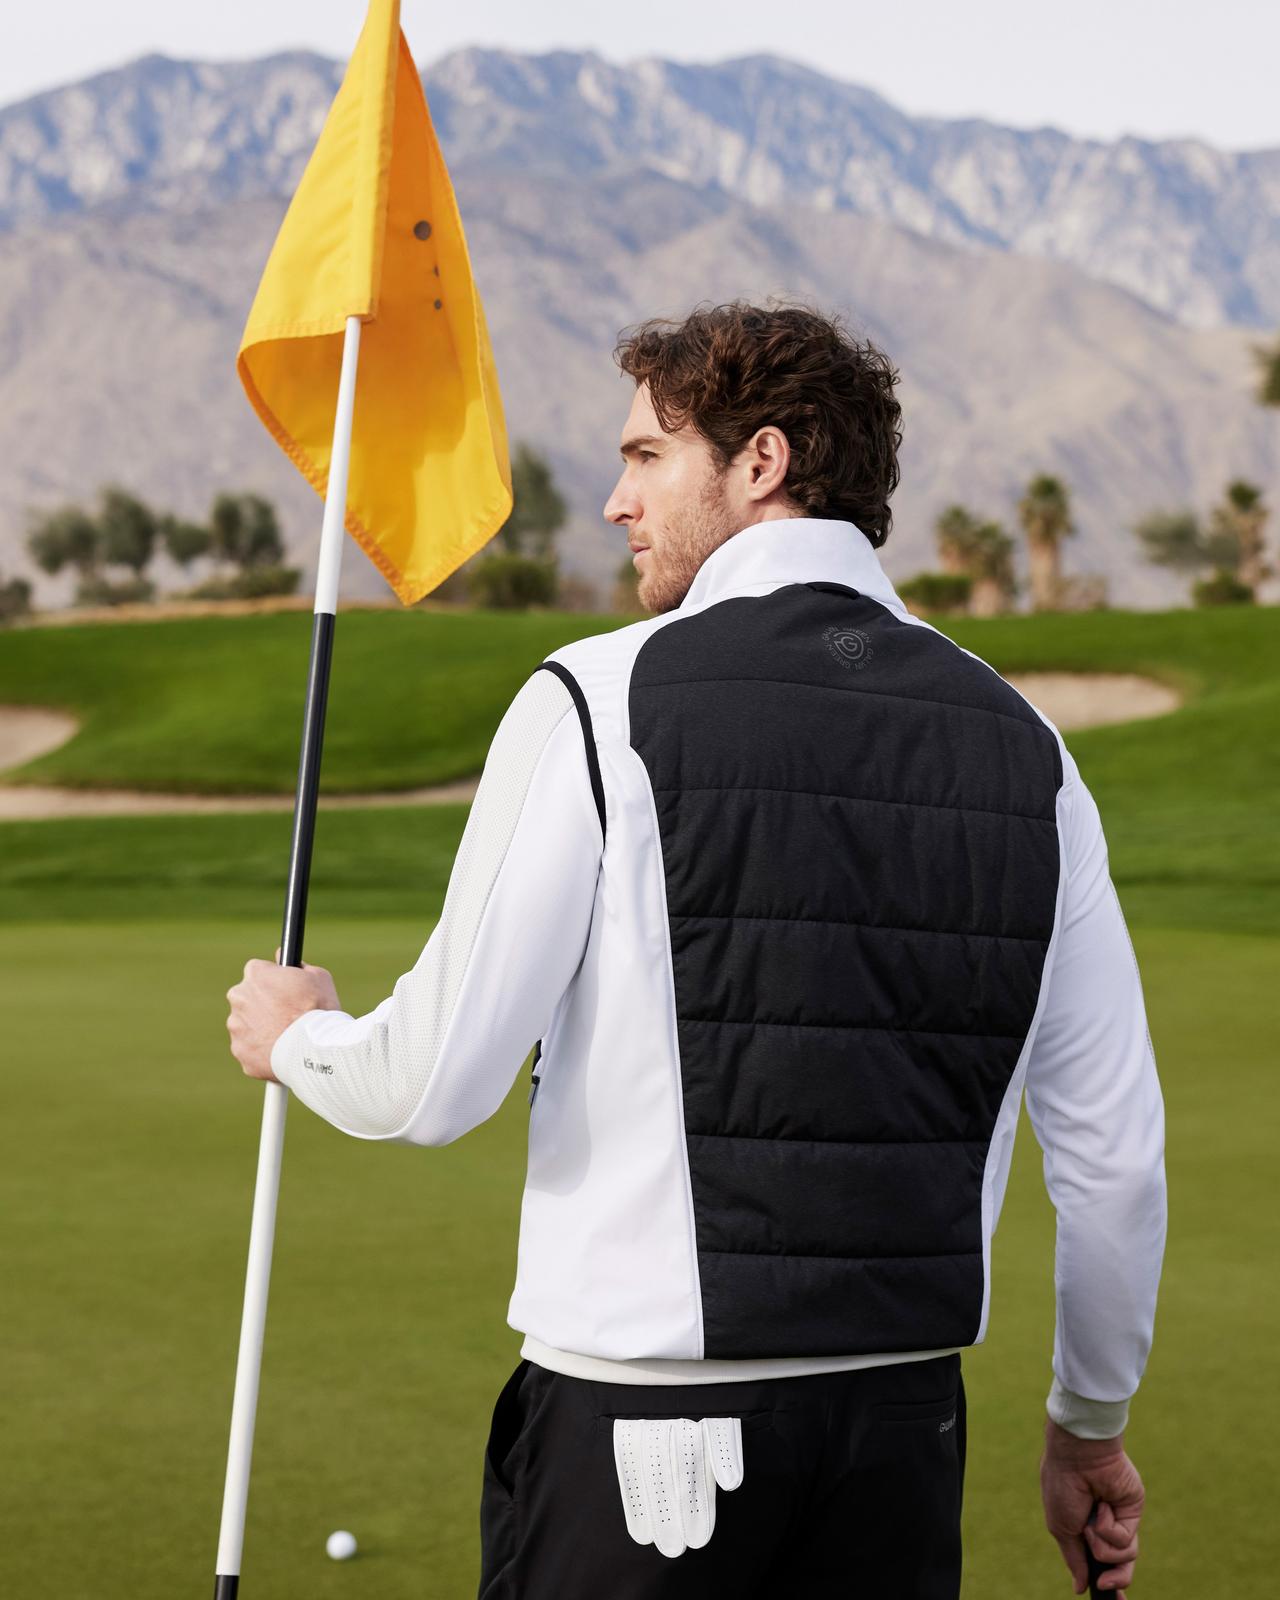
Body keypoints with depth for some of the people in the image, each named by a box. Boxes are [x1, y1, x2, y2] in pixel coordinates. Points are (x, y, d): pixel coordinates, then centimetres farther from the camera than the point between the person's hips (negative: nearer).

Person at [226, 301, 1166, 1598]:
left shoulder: (598, 701, -8)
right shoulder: (1019, 738, 5)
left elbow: (434, 1082, -10)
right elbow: (1115, 1146, 7)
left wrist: (295, 1032, 14)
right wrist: (1090, 1427, 21)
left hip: (640, 1410, -4)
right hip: (907, 1408, 5)